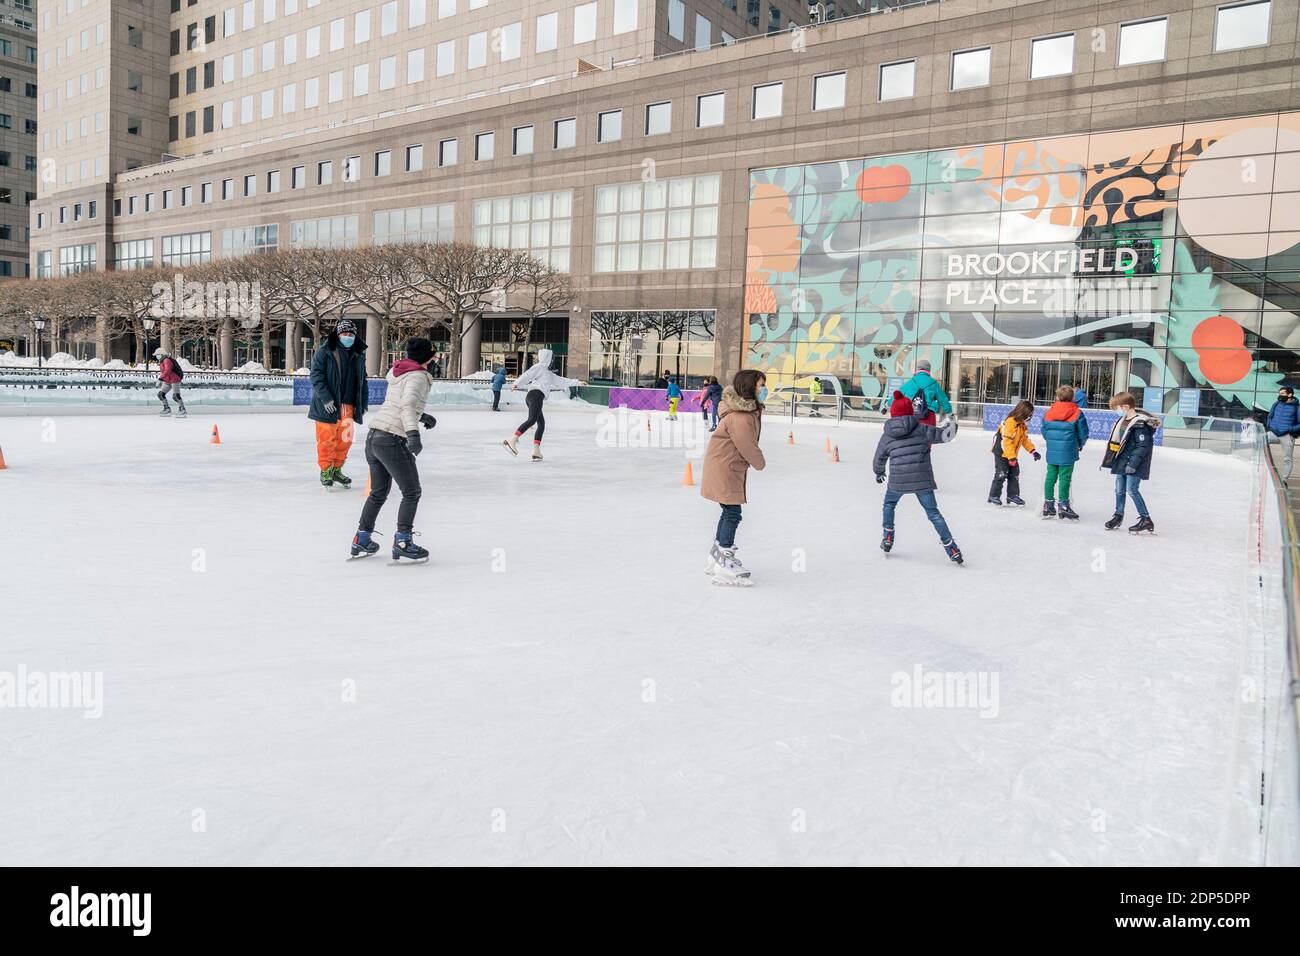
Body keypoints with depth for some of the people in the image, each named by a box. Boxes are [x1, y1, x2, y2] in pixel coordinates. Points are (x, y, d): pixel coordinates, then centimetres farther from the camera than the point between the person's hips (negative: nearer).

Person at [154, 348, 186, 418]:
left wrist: (160, 379, -31)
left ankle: (182, 411, -12)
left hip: (175, 380, -10)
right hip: (167, 381, 10)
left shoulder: (167, 360, -16)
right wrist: (161, 381, 23)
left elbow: (167, 371, -28)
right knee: (160, 394, 6)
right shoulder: (162, 361, 16)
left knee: (176, 396, -16)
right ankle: (167, 409, 13)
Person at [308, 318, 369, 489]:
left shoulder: (359, 355, 11)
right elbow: (316, 377, -10)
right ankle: (325, 471, 13)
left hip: (349, 406, 5)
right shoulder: (324, 353, -6)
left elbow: (363, 381, 15)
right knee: (327, 439, 0)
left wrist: (364, 404, 10)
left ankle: (336, 469, 23)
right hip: (328, 405, -5)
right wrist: (326, 399, -18)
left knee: (345, 440, 9)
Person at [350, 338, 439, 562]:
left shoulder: (398, 372, 18)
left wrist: (421, 416, 35)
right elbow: (407, 404, -24)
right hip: (392, 440, -9)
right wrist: (413, 432, -35)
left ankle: (361, 540, 26)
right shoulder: (419, 377, -8)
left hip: (373, 436, 9)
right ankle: (402, 543, 1)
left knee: (378, 492, 21)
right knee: (411, 492, 2)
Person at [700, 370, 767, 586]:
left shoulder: (749, 410, 9)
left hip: (732, 468, 11)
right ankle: (725, 567, -2)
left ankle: (717, 556, 31)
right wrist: (760, 464, -3)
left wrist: (757, 460, 5)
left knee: (729, 511, 18)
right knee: (732, 513, -7)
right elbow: (748, 447, -20)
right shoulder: (739, 417, -25)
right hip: (723, 468, -11)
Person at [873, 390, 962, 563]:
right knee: (933, 512, 9)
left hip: (898, 481, 1)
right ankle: (951, 548, 5)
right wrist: (952, 423, 19)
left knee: (889, 504, 28)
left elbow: (878, 460, 14)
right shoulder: (921, 429, -3)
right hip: (923, 480, 0)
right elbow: (945, 435, -3)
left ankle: (887, 539, 27)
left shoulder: (887, 436, 4)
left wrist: (879, 474, 34)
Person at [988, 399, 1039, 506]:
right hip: (1001, 453, -9)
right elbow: (1007, 442, -25)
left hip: (1012, 454, 9)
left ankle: (1013, 495, 19)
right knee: (1001, 474, -7)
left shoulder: (1022, 425, 6)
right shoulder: (1010, 422, -23)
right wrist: (1011, 457, -24)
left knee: (1014, 474, 10)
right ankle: (993, 496, 2)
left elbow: (1025, 439, 16)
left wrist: (1033, 451, 7)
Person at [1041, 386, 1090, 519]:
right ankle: (1063, 505, 4)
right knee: (1065, 478, 0)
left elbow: (1044, 431, 8)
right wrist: (1080, 445, 18)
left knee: (1051, 476, 10)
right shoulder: (1077, 413, -6)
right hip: (1068, 452, -3)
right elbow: (1083, 433, -1)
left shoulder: (1048, 412, 2)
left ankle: (1048, 505, 16)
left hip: (1052, 451, 3)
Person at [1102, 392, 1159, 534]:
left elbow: (1143, 446, -22)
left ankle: (1146, 519, -2)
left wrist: (1133, 463, -24)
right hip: (1122, 462, 9)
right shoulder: (1124, 420, 9)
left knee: (1132, 490, -10)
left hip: (1134, 465, -9)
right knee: (1119, 489, 15)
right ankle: (1118, 516, 29)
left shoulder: (1140, 424, -19)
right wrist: (1112, 459, 20)